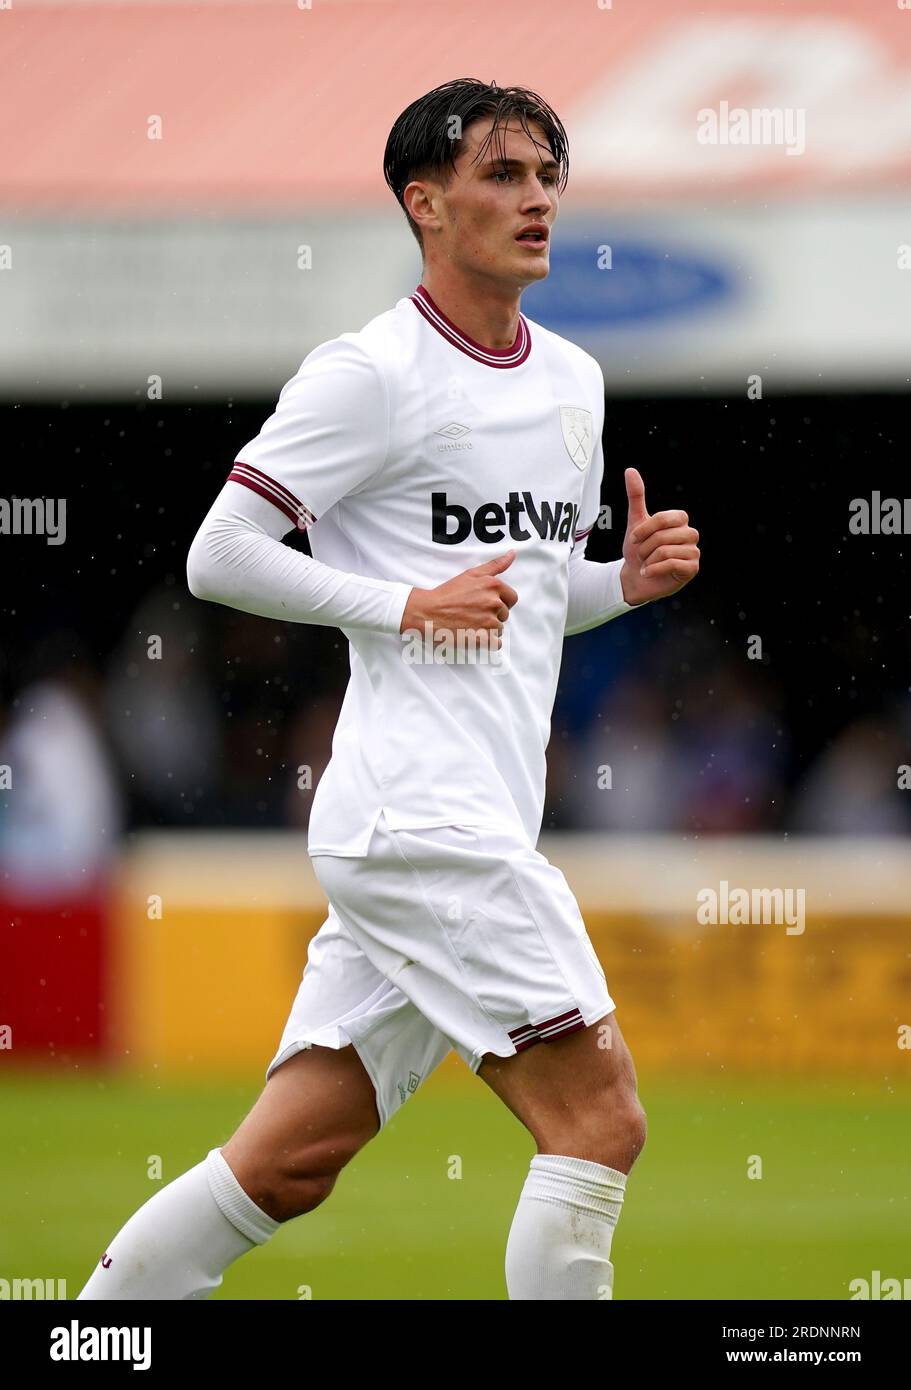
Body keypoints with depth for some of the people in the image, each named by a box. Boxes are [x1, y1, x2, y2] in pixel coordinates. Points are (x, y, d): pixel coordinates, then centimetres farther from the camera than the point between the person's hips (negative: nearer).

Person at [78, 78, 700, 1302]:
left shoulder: (573, 379, 18)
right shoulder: (369, 374, -7)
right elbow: (220, 556, -9)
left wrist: (628, 581, 9)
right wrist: (408, 604, -15)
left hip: (481, 823, 8)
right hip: (419, 818, -8)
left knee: (291, 1160, 6)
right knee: (599, 1117, -13)